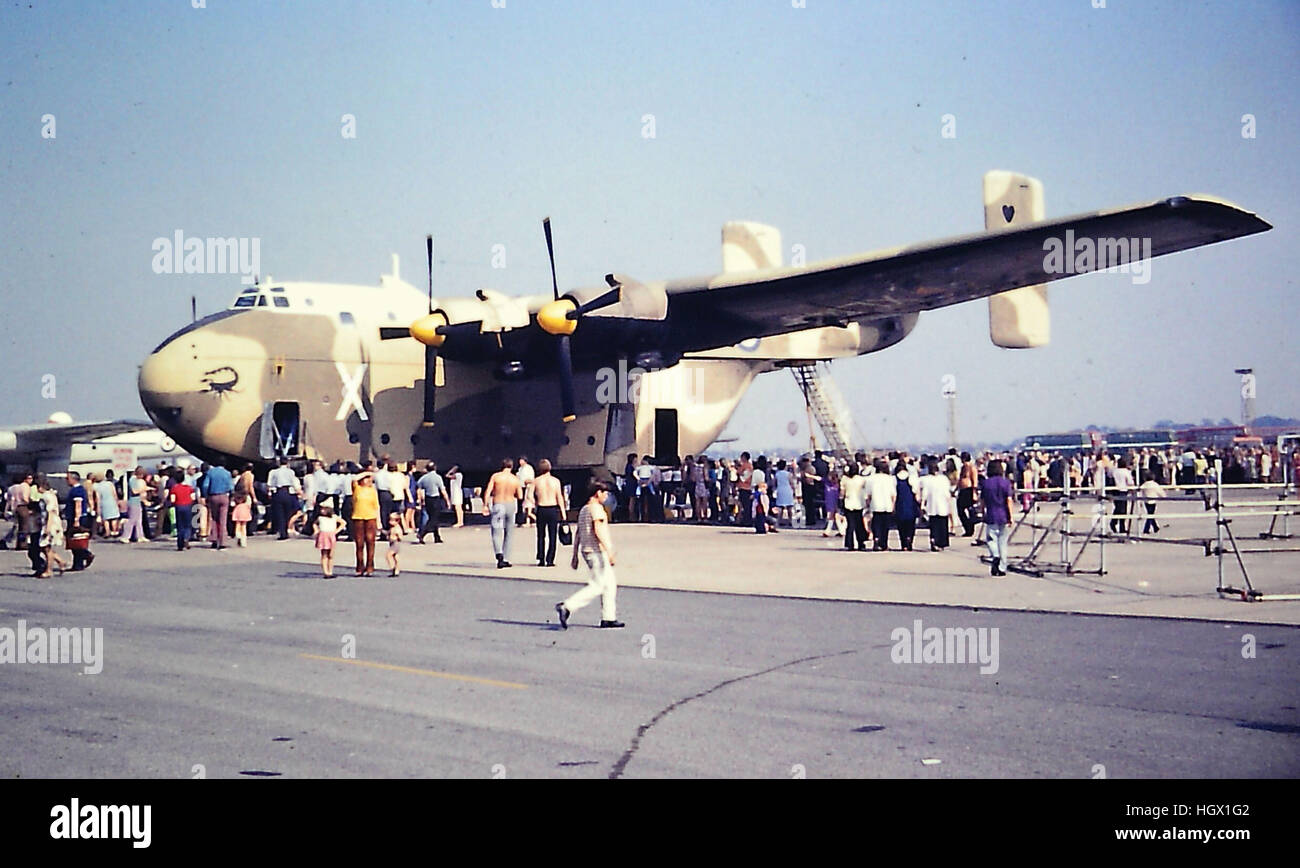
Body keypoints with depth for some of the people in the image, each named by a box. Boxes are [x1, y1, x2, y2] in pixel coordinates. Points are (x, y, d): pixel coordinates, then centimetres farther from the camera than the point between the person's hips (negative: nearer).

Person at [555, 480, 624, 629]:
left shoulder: (583, 509, 17)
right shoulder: (596, 508, -11)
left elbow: (577, 534, 17)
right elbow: (598, 531, -21)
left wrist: (575, 555, 19)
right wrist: (609, 551, -21)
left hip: (586, 550, 10)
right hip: (597, 551, -10)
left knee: (610, 585, 13)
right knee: (596, 587, -11)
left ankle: (608, 618, 14)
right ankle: (566, 607, -16)